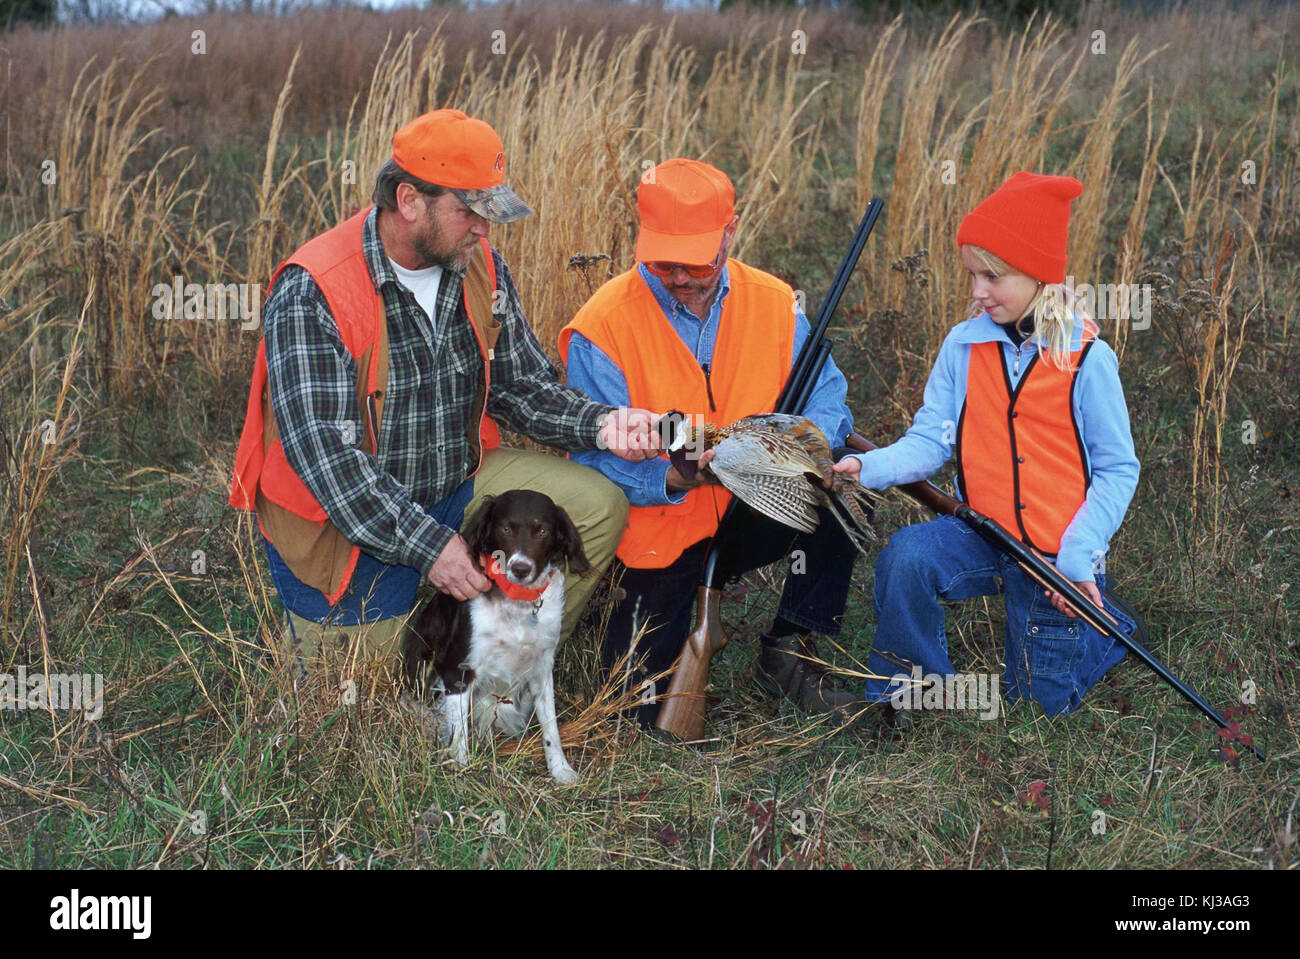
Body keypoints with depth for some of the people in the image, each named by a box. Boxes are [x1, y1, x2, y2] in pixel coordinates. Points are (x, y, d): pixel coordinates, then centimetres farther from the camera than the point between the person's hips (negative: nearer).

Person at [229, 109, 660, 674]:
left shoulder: (480, 267, -4)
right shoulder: (312, 293, -25)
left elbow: (523, 386, 3)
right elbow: (324, 452, -28)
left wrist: (601, 425, -18)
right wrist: (429, 545, -30)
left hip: (457, 483, 6)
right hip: (344, 516, -5)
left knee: (597, 508, -12)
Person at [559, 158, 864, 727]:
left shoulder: (774, 303, -4)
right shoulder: (603, 327, -16)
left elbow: (827, 400, -3)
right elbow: (596, 458, -18)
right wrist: (672, 477, -38)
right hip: (656, 532, -3)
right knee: (650, 706, -10)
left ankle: (788, 653, -5)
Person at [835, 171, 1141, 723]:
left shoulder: (1087, 359, -13)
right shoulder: (963, 346, -4)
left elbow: (1116, 469, -9)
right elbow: (932, 439, -7)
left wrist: (1079, 556, -18)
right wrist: (871, 467, -27)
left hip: (1056, 554, -2)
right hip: (981, 532, 2)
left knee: (1044, 697, 9)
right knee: (906, 555, -29)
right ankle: (909, 690, -6)